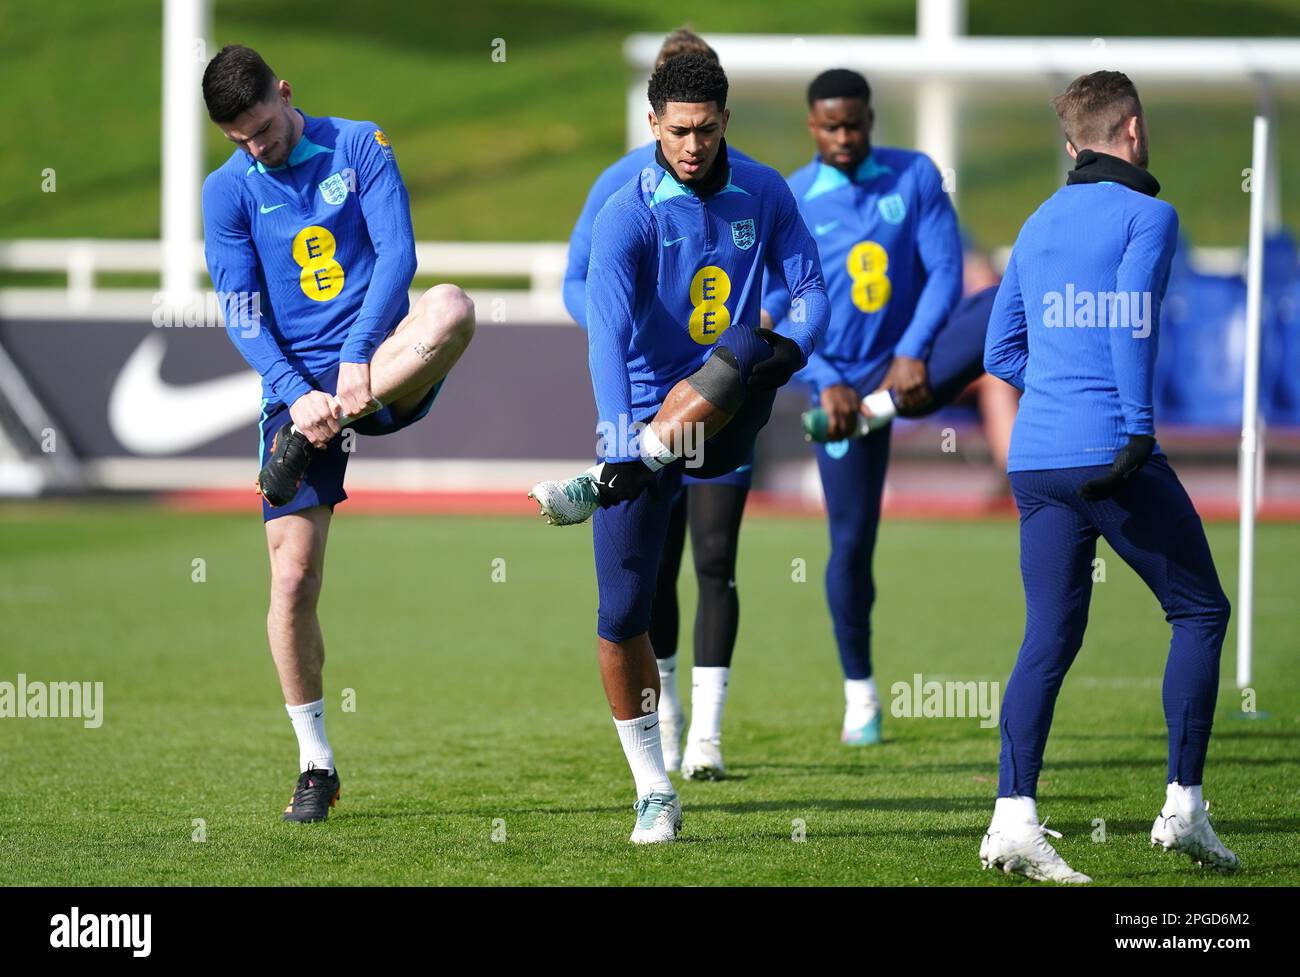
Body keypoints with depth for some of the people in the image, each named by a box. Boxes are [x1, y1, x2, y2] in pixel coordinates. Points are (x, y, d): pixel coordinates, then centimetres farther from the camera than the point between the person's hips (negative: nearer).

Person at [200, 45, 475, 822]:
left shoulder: (359, 147, 3)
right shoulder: (229, 190, 4)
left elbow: (397, 254, -4)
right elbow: (243, 315, 0)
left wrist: (358, 358, -17)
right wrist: (297, 393, -16)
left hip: (378, 372, -1)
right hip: (298, 386, 1)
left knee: (452, 309, -35)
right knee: (294, 581, -7)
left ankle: (309, 442, -24)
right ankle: (316, 764, 7)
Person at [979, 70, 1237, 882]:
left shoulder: (1038, 225, 18)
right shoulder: (1146, 214, -3)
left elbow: (1002, 351, 22)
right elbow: (1132, 322, -17)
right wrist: (1138, 427, -17)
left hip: (1036, 459, 6)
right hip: (1112, 454, -6)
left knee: (1050, 638, 5)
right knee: (1200, 612, 8)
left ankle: (1014, 815, -9)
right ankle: (1183, 807, 4)